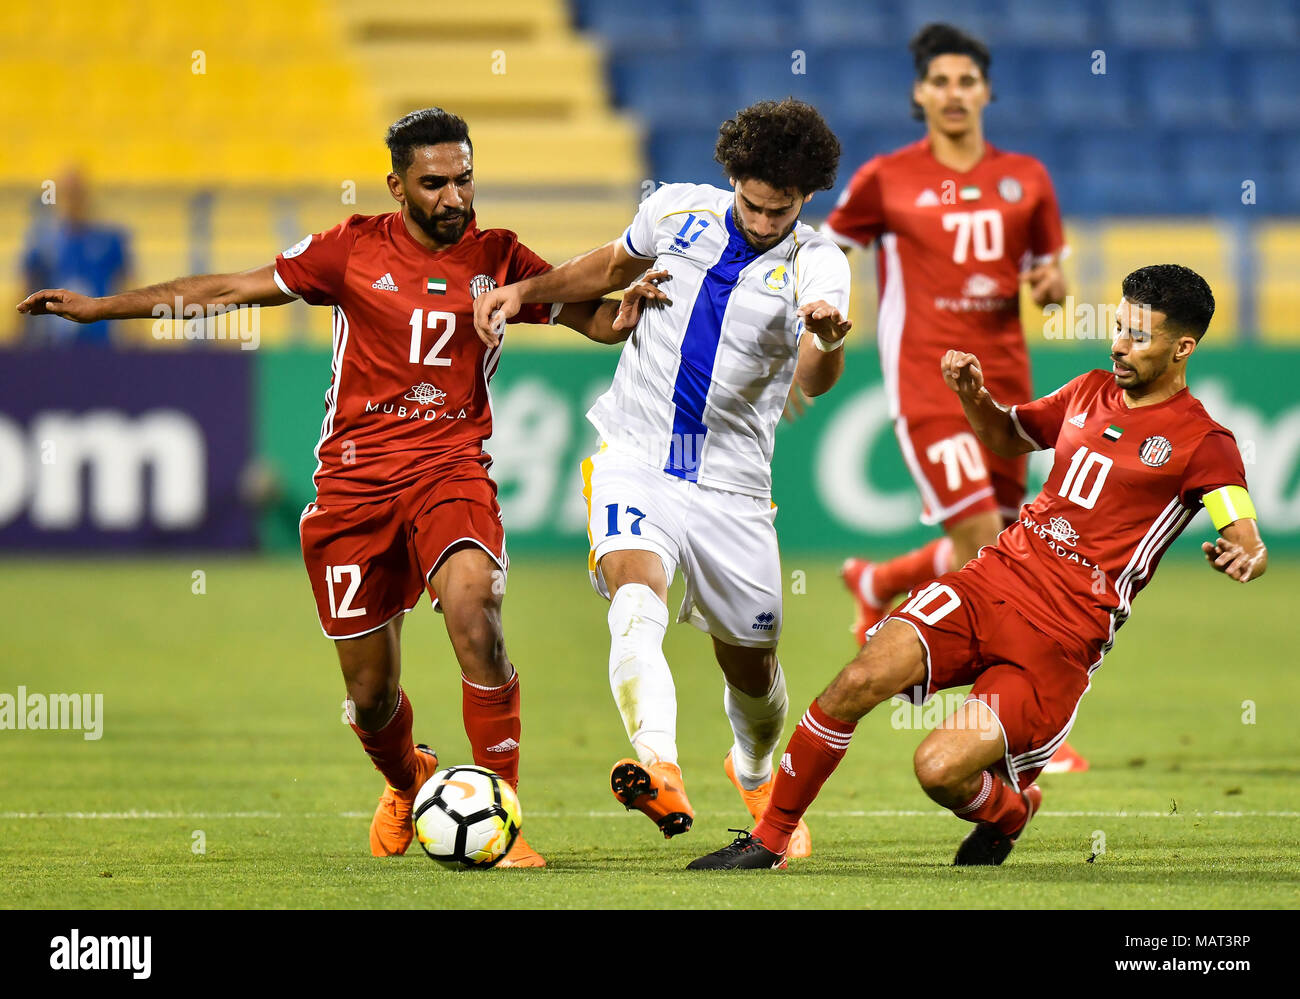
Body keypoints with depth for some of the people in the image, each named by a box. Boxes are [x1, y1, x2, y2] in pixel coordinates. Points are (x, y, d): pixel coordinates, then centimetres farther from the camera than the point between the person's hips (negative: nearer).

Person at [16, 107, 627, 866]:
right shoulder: (356, 248, 3)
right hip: (354, 477, 1)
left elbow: (600, 319, 12)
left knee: (473, 606, -30)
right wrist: (100, 308, 12)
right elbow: (238, 289, 10)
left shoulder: (498, 258, 5)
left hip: (451, 467, -1)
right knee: (371, 695, 3)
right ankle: (406, 782, 39)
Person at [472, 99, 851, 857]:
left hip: (732, 488, 0)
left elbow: (814, 379, -27)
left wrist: (827, 346, -50)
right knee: (637, 603, -29)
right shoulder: (678, 211, 1)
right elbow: (614, 264, 24)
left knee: (751, 666, 13)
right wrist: (527, 291, 12)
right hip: (635, 461, 0)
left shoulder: (817, 266, -8)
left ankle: (756, 773, 47)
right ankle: (662, 775, -49)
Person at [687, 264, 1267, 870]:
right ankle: (768, 841, -5)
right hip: (996, 576, 5)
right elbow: (1007, 437, 32)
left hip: (1064, 638, -5)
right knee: (859, 681, -18)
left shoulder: (1203, 443, -4)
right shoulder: (1089, 394, 15)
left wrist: (1243, 556, -38)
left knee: (940, 769, -20)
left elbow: (1250, 545, -13)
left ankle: (1011, 808, 17)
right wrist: (973, 396, 10)